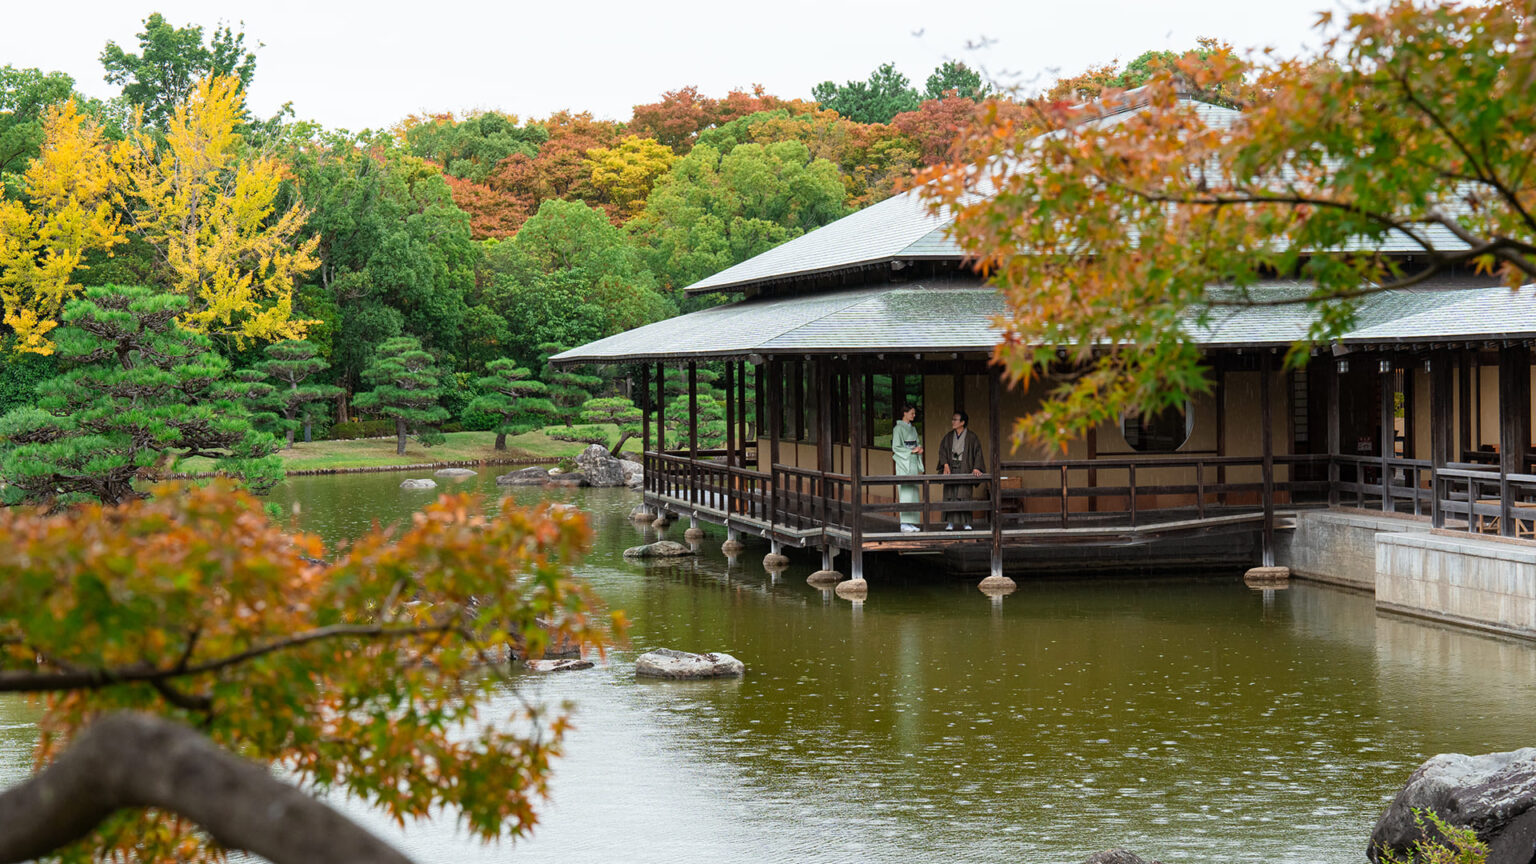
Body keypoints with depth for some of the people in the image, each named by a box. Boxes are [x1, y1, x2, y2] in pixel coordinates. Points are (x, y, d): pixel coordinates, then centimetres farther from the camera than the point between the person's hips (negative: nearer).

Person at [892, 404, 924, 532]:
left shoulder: (912, 428, 16)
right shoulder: (899, 428, -8)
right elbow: (896, 447, -12)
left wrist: (919, 449, 0)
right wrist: (911, 451, -18)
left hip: (913, 463, 8)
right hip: (904, 463, -8)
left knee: (913, 492, 6)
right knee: (905, 492, -10)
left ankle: (911, 522, 9)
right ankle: (904, 523, -10)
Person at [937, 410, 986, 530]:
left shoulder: (971, 437, 0)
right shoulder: (948, 437, 10)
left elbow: (977, 452, -2)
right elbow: (942, 451, 4)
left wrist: (976, 468, -14)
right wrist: (946, 465, -12)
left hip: (965, 469, -3)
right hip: (951, 469, 3)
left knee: (964, 495, -9)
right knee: (950, 495, -4)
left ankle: (966, 523, -5)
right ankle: (951, 522, -3)